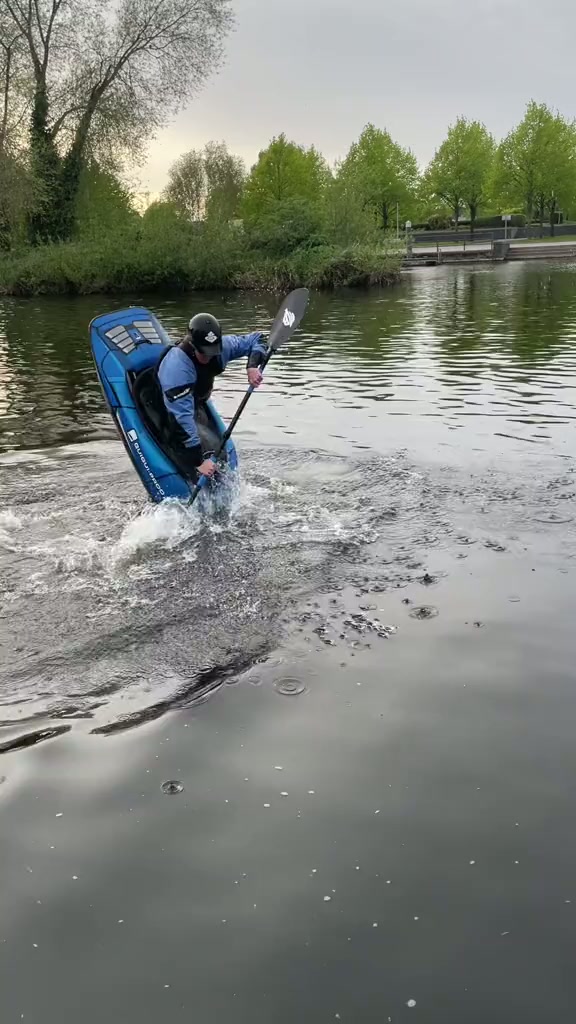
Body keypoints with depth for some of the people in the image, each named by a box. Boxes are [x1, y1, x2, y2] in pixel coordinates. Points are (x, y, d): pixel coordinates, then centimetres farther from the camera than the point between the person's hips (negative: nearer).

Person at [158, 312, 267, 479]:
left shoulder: (221, 347, -19)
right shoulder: (176, 367, -39)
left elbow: (256, 340, -5)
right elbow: (181, 418, -40)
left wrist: (253, 366, -27)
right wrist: (198, 461, -40)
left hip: (196, 409, 7)